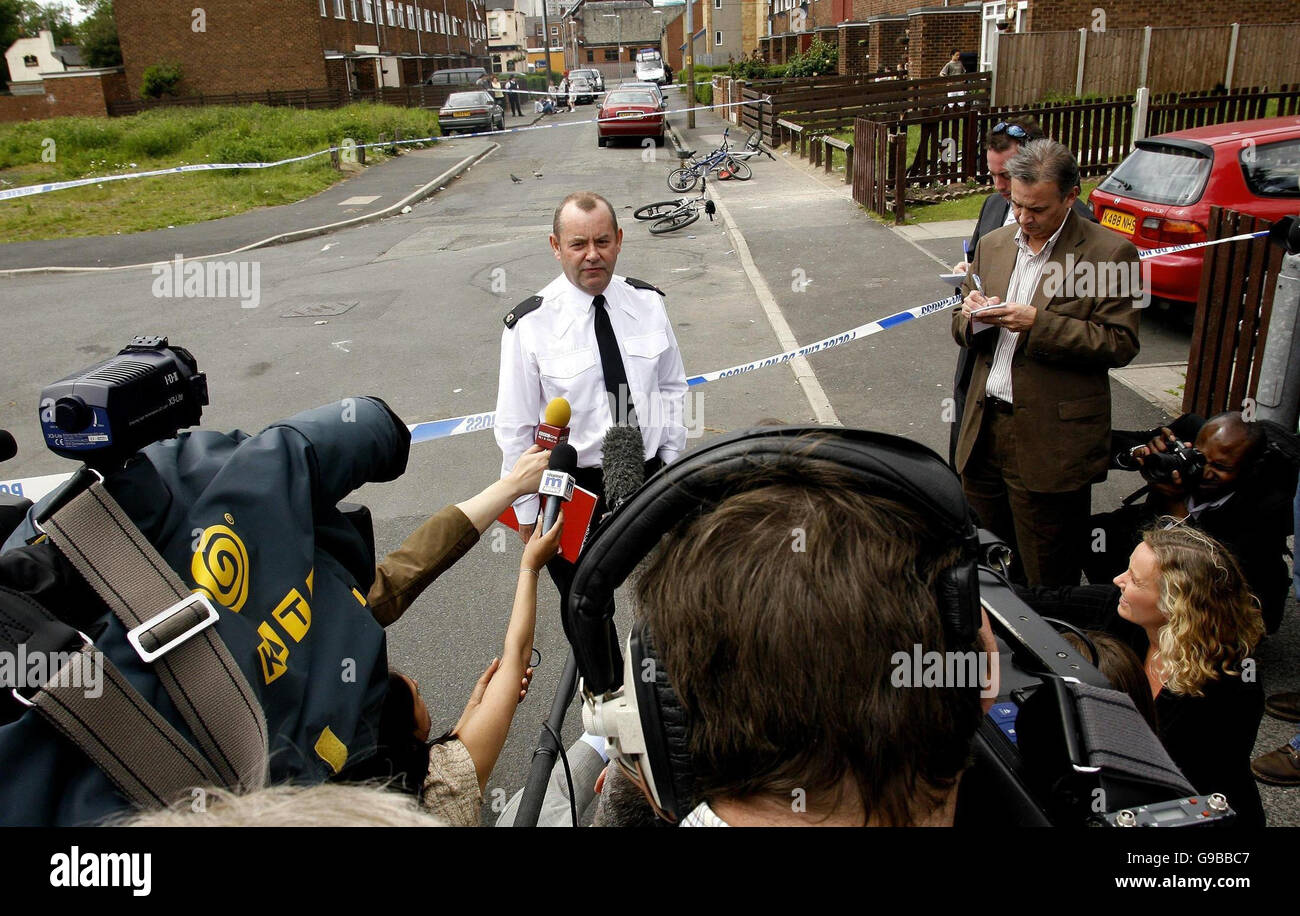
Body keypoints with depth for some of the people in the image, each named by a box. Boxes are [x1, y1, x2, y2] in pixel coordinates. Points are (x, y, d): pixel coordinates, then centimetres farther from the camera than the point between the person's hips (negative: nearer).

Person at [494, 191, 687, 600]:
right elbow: (515, 428, -8)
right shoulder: (530, 324, -14)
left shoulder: (648, 303, -3)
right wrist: (526, 511, -5)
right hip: (573, 488, -3)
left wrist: (672, 463, 7)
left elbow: (671, 387, 9)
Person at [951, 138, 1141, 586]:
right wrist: (972, 317, -8)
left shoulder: (1110, 252, -6)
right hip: (985, 430, 6)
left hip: (1051, 442, -5)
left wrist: (1038, 324, -20)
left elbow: (1120, 343, -11)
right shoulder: (993, 245, 11)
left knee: (1047, 576, 6)